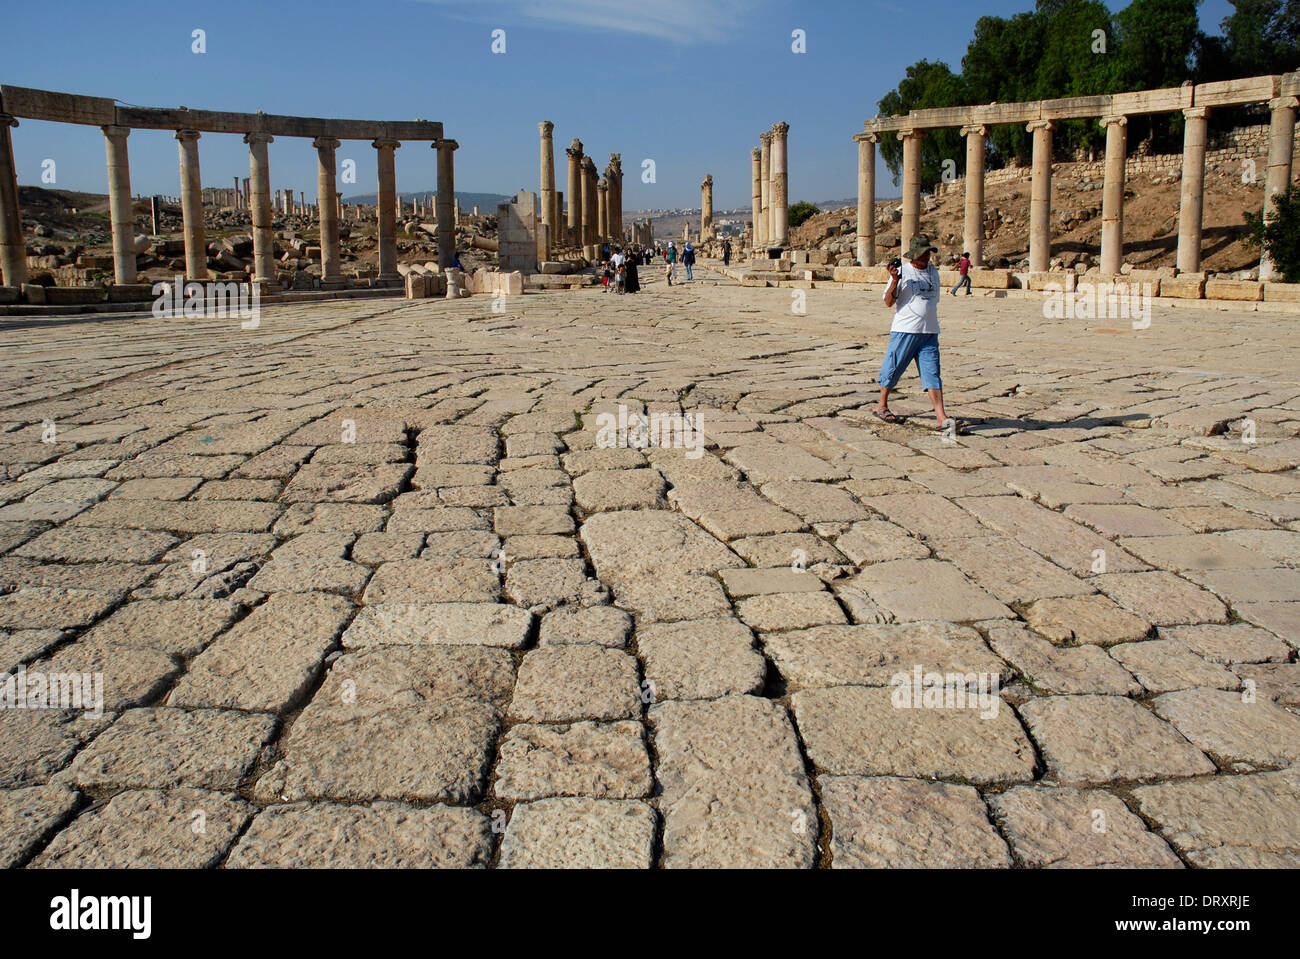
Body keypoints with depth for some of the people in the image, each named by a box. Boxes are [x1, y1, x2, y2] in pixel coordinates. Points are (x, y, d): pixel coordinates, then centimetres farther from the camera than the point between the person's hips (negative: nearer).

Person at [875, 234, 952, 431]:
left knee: (932, 373, -3)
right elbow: (888, 302, -7)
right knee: (892, 369, 4)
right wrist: (895, 280, -20)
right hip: (904, 331, -4)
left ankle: (941, 417, -10)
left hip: (929, 332, 4)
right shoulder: (901, 271, -3)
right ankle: (882, 406, 25)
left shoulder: (933, 271, 15)